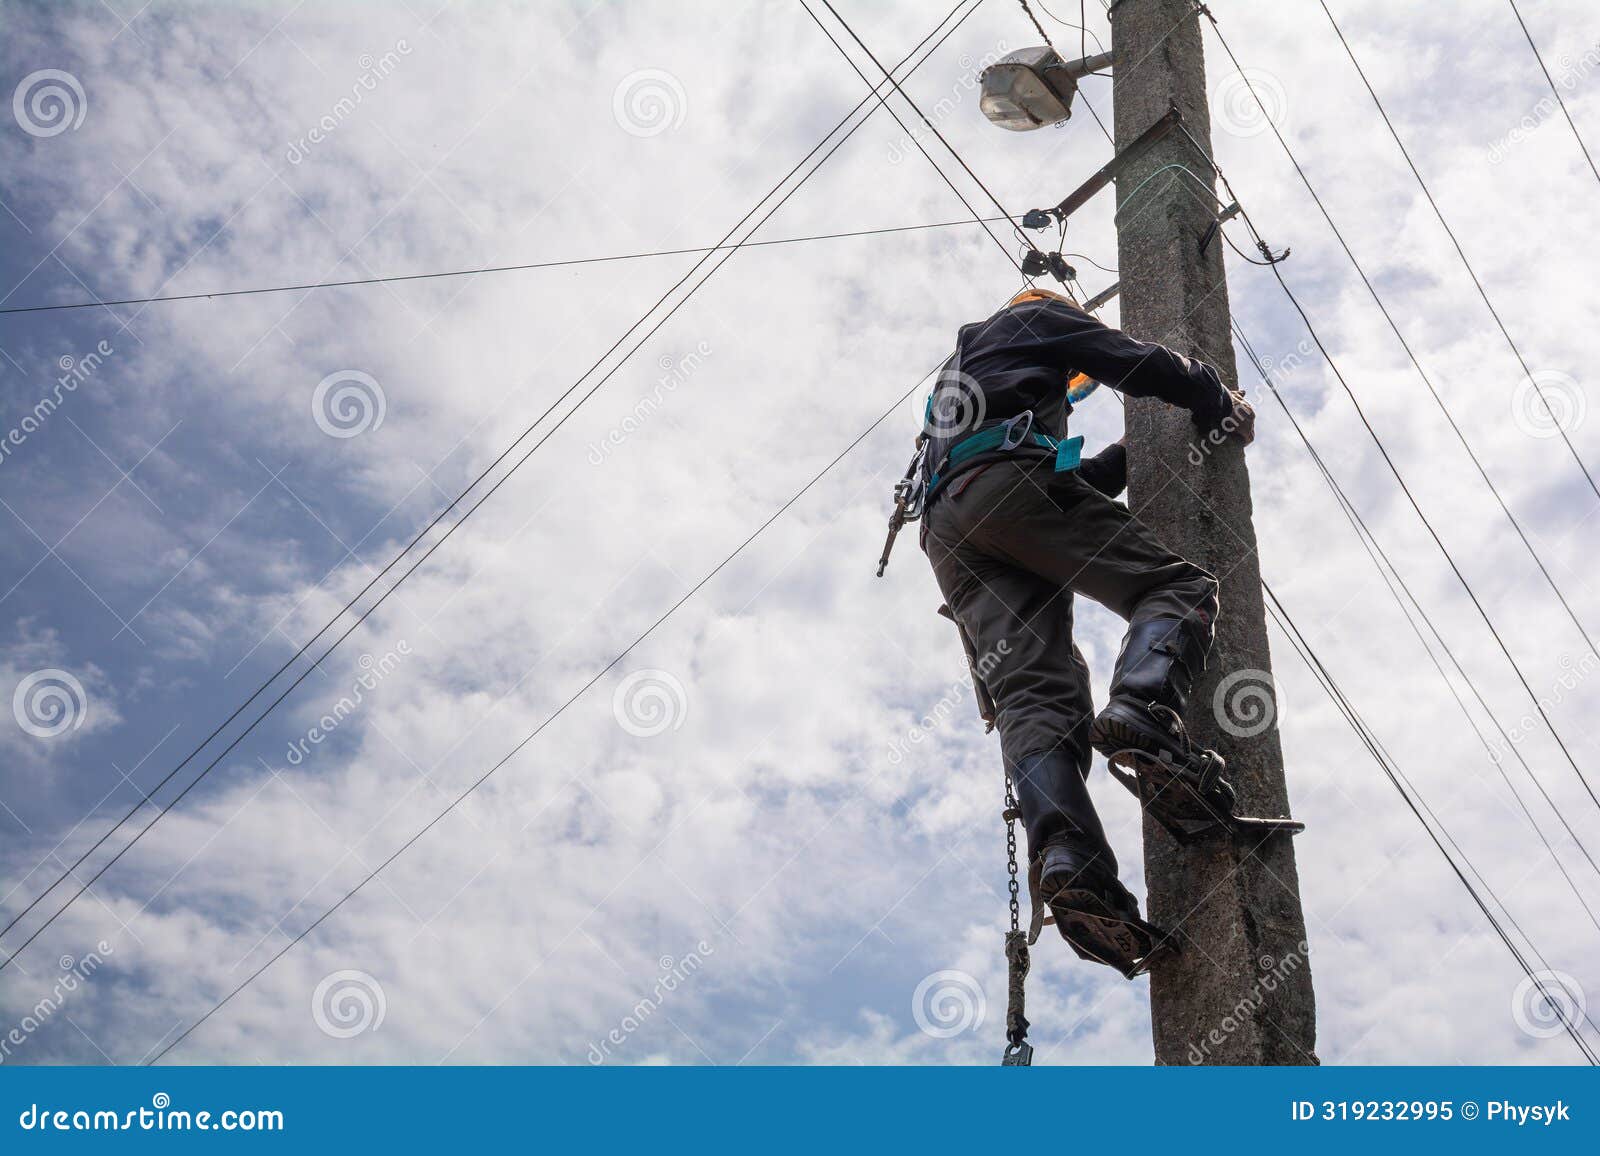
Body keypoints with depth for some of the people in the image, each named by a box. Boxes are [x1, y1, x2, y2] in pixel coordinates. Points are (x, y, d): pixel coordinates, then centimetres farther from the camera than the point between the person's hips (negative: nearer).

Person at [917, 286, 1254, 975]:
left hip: (946, 527, 6)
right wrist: (1220, 402, 27)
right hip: (1007, 481, -6)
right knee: (1179, 587, -7)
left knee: (1032, 696, -14)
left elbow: (1078, 482, 45)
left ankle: (1065, 861, -37)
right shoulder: (1036, 318, 28)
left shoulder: (959, 378, 47)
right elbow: (1136, 364, 14)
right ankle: (1140, 715, -39)